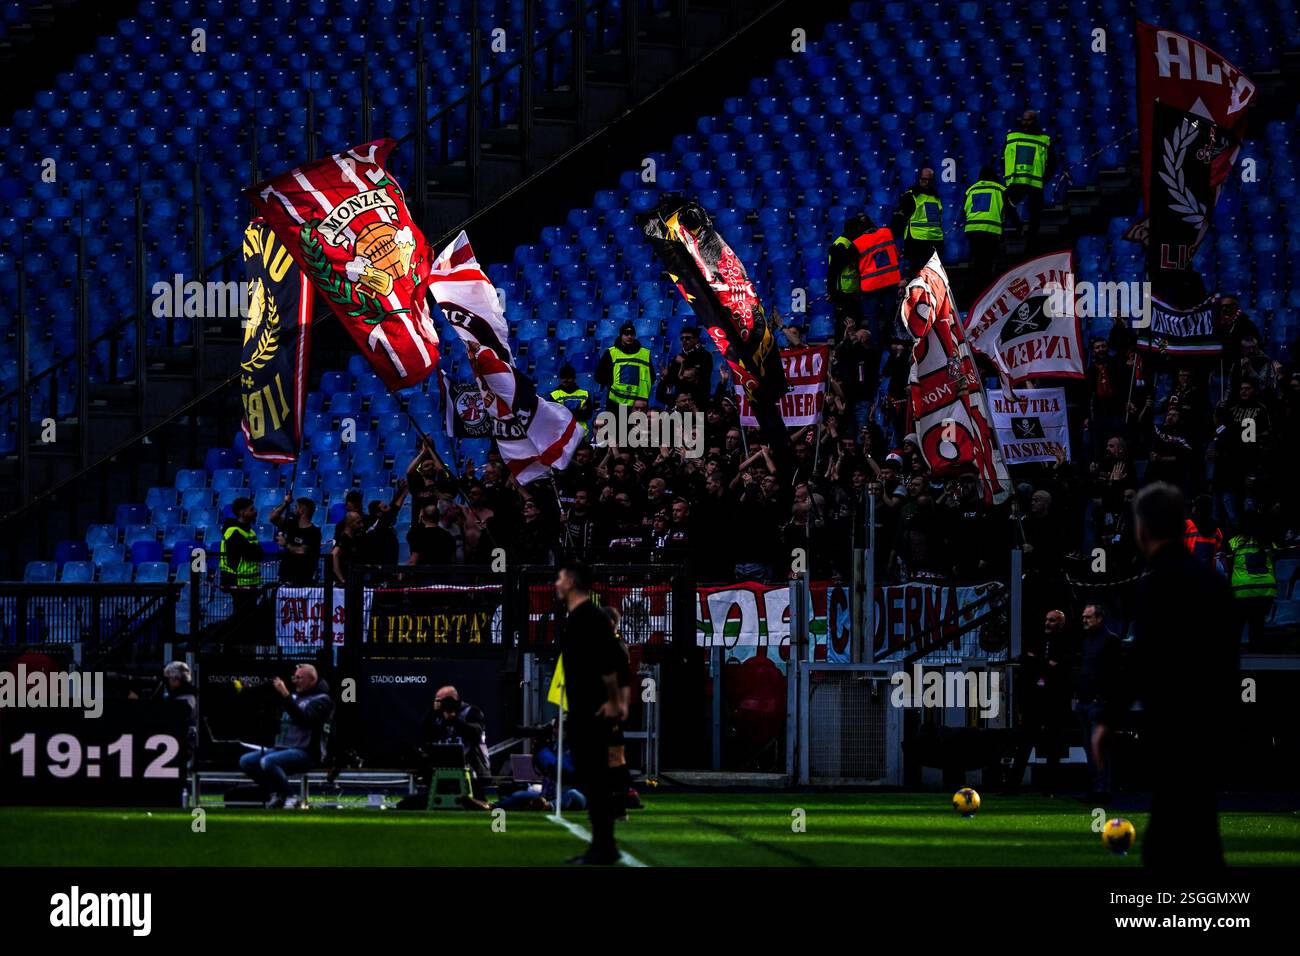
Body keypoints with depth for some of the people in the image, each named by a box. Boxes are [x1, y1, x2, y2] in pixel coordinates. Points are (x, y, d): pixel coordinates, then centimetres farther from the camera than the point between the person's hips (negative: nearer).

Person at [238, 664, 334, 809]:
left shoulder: (321, 699, -4)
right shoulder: (294, 695, 20)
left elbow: (303, 719, -21)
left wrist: (285, 695, -25)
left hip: (306, 752, -8)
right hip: (282, 747, 8)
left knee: (268, 762, -33)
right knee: (246, 761, -7)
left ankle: (289, 798, -17)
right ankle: (276, 794, -5)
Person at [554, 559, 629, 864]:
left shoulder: (587, 618, -15)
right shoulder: (580, 617, 16)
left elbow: (608, 662, -26)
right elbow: (616, 660, 21)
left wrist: (613, 703, -21)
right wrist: (619, 701, 18)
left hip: (594, 713, -10)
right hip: (584, 712, 10)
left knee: (595, 779, -8)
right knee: (591, 778, 11)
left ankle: (604, 848, -7)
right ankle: (602, 846, 14)